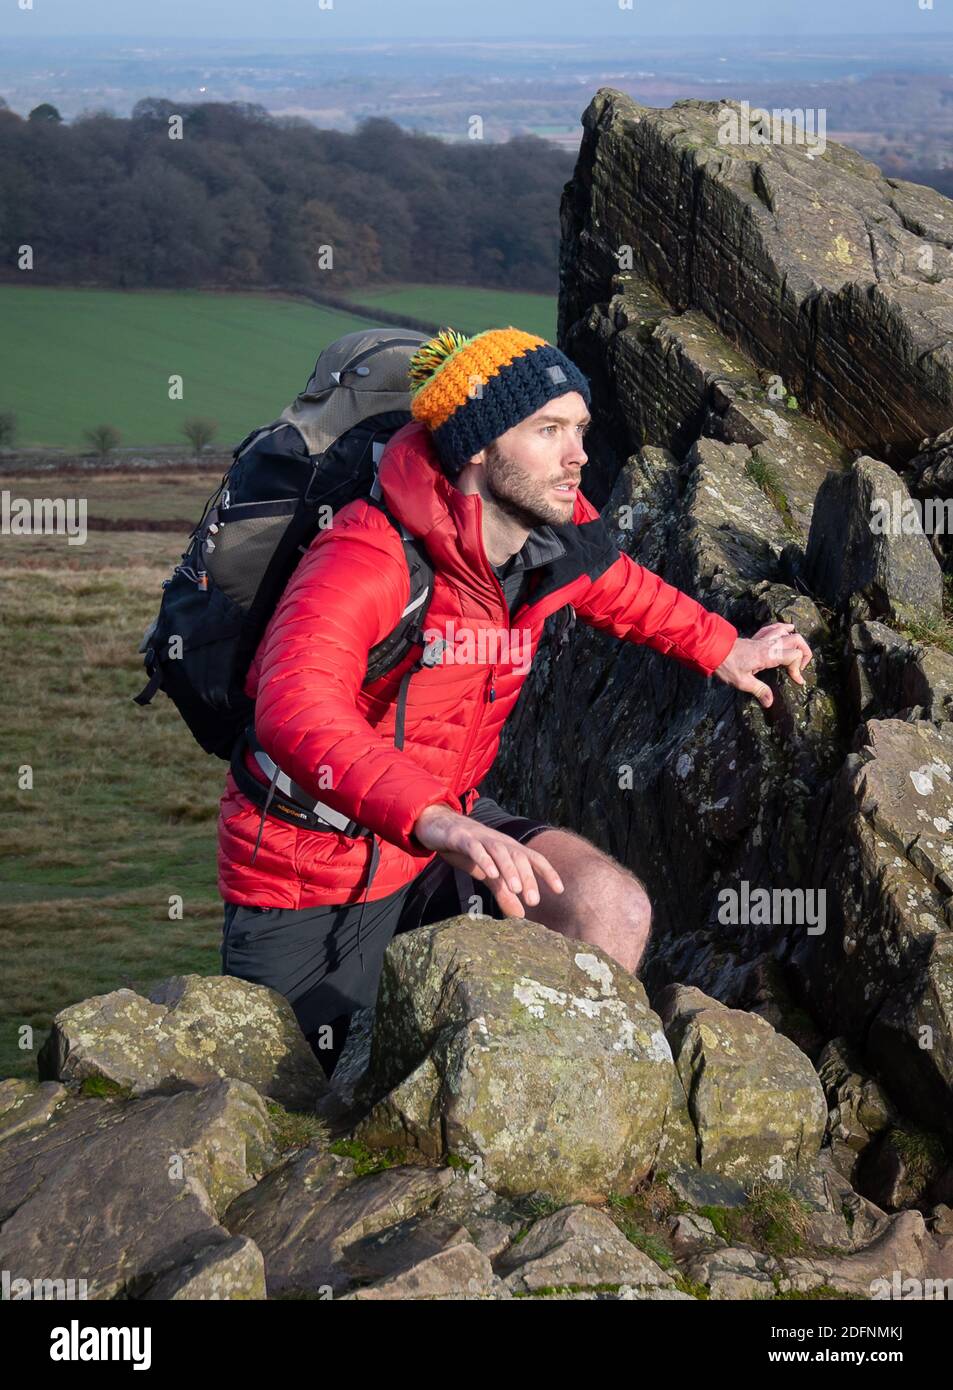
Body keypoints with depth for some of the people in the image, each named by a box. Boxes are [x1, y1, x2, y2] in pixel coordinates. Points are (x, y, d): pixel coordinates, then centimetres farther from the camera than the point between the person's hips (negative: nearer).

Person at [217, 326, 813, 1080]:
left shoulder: (555, 533, -7)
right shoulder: (364, 561, -30)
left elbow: (614, 587, 20)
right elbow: (298, 713, -48)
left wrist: (724, 649, 29)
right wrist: (435, 822, -61)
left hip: (447, 826, 6)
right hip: (313, 871, -6)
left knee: (612, 910, -17)